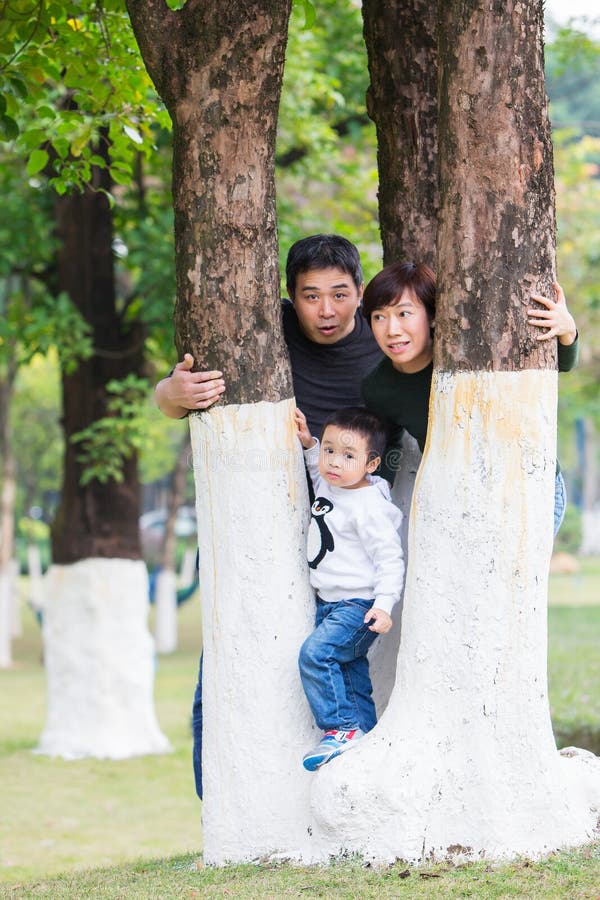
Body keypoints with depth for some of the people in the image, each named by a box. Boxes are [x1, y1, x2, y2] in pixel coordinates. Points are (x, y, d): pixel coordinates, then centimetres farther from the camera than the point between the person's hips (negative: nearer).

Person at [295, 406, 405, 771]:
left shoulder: (370, 506, -19)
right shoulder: (329, 487, 7)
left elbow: (390, 557, -20)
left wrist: (384, 604, -27)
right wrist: (308, 443, 19)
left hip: (359, 606, -10)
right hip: (330, 604, 10)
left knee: (316, 654, -24)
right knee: (349, 669, 16)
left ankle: (343, 729, -19)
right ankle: (364, 736, 25)